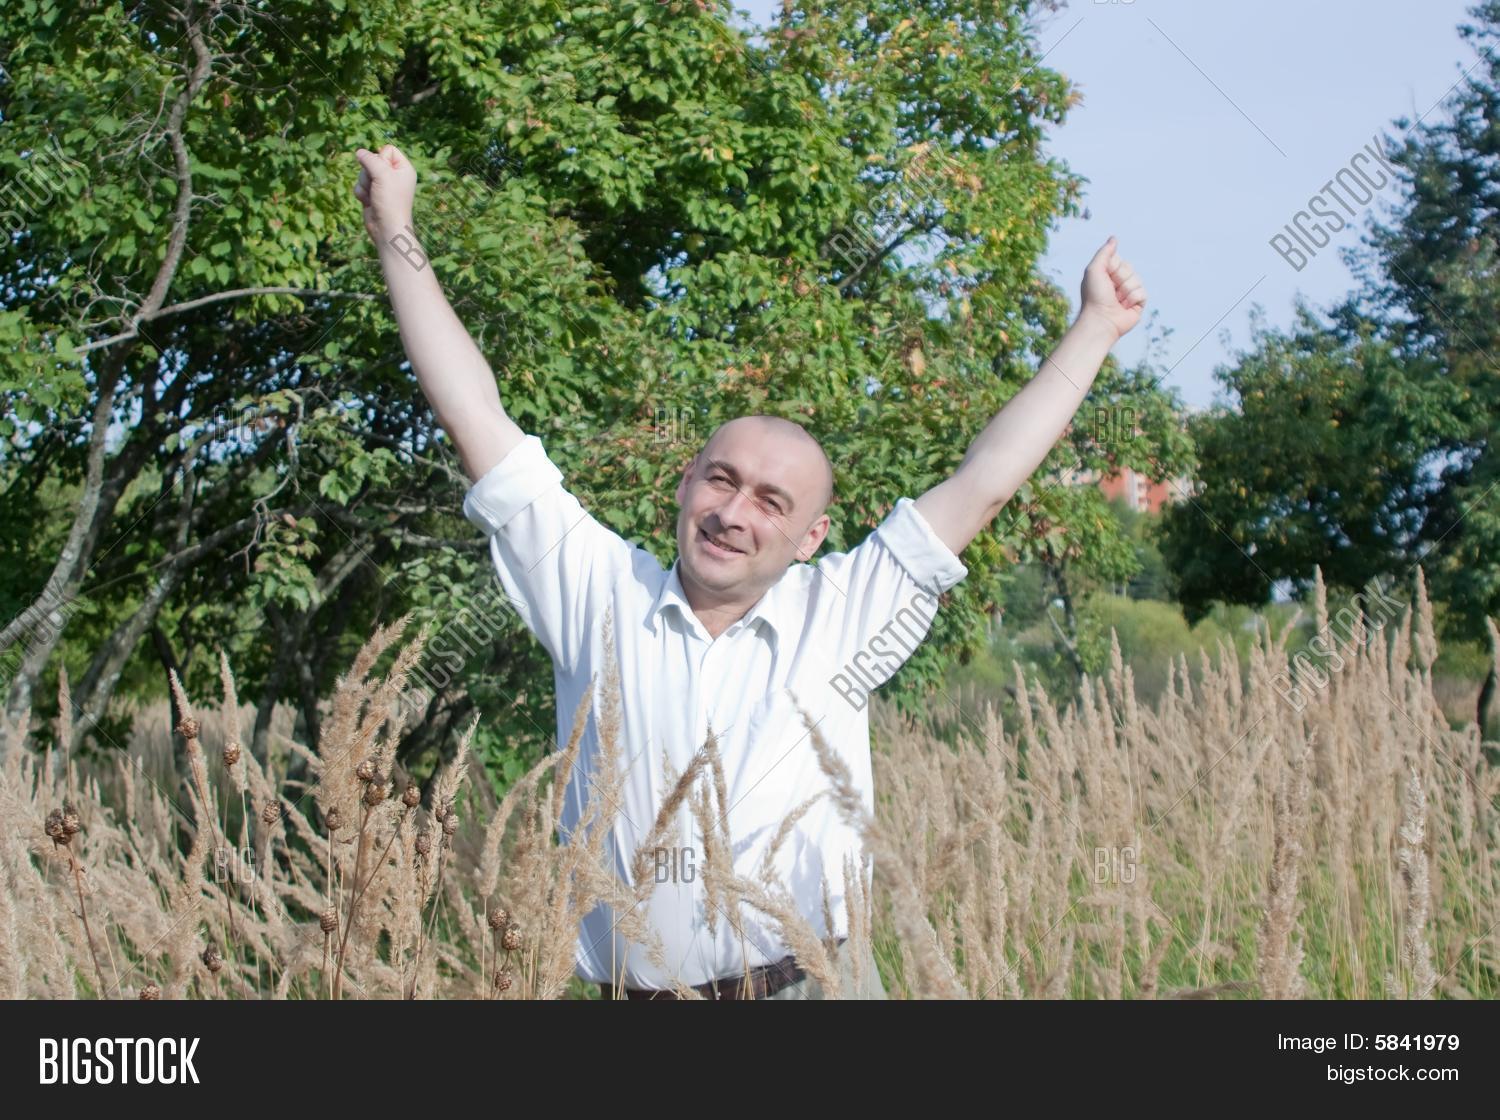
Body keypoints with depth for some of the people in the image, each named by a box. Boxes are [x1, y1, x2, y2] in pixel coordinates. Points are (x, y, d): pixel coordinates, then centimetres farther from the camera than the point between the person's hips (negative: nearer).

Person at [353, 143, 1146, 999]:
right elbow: (478, 421, 7)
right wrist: (397, 233, 8)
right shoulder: (602, 595, 6)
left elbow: (983, 485, 7)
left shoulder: (837, 617, 5)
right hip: (632, 989, 0)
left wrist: (1096, 328, 11)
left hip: (815, 983, 0)